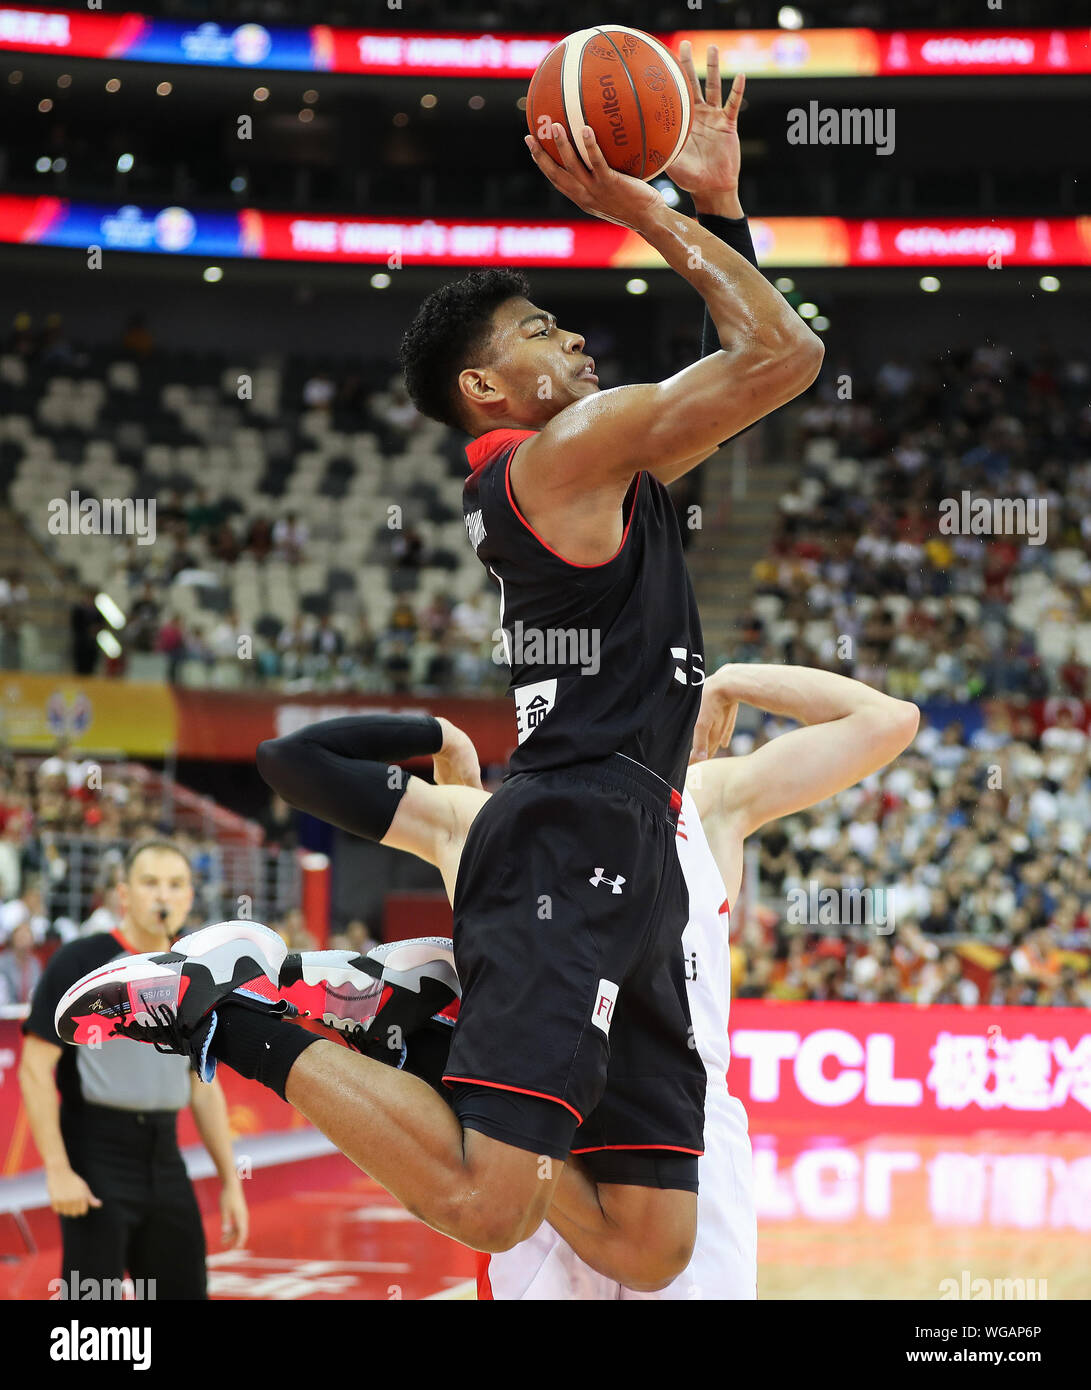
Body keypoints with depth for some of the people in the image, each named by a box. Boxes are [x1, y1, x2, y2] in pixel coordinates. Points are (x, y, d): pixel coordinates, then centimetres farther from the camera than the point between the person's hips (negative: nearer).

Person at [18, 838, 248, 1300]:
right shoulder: (79, 963, -7)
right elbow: (35, 1068, -10)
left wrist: (230, 1179, 12)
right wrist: (58, 1170, -17)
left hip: (165, 1159, 6)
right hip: (97, 1161, -6)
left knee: (186, 1288, 8)